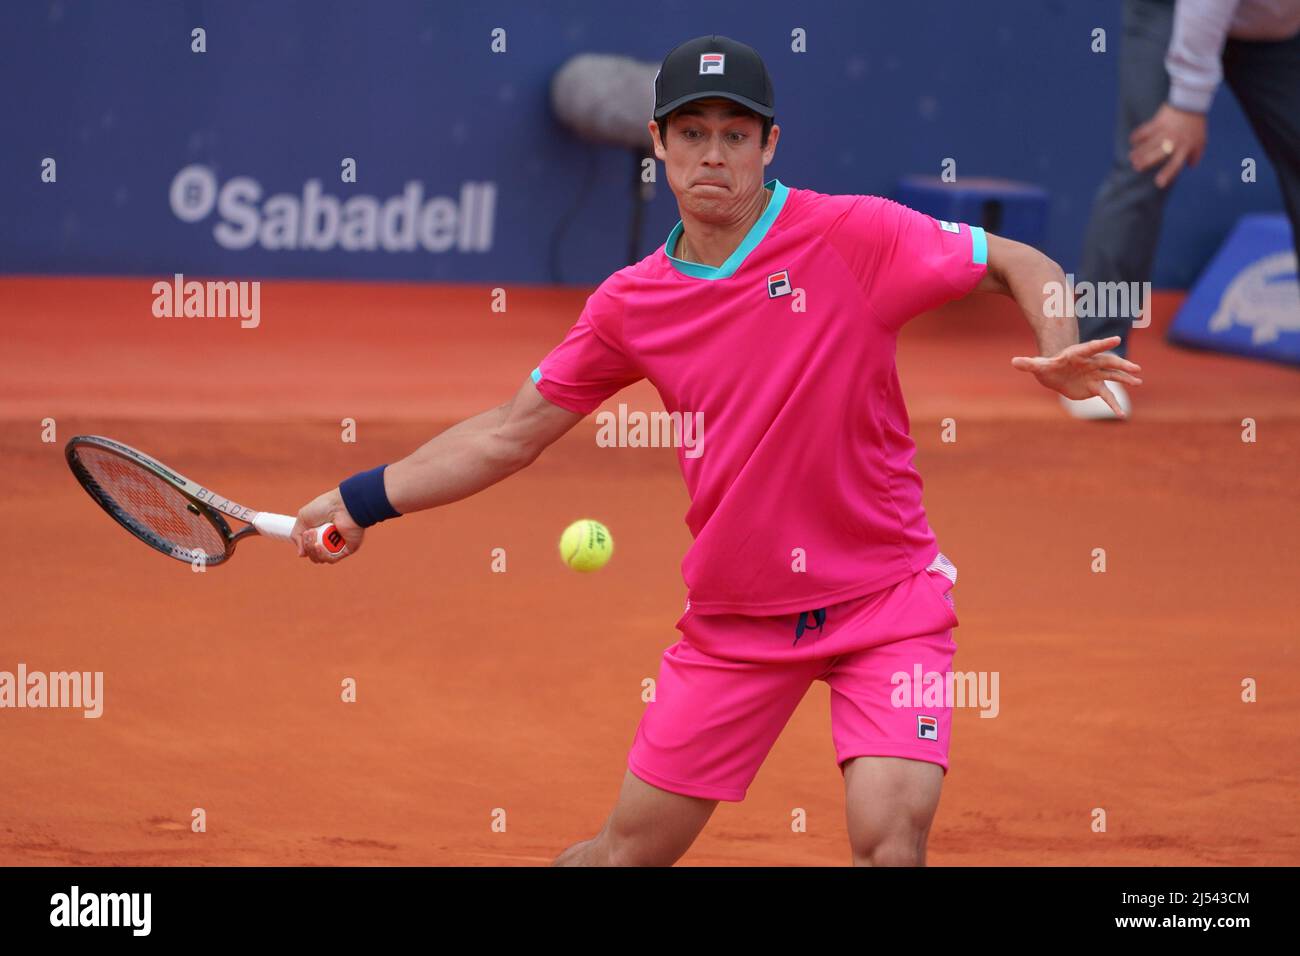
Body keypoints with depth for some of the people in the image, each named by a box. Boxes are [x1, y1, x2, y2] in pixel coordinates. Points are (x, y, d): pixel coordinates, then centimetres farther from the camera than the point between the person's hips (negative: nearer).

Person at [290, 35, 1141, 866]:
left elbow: (1022, 266, -4)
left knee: (888, 837, -23)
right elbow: (509, 436, 11)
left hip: (885, 599, -3)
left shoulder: (853, 236, -11)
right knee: (630, 850, 7)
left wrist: (1059, 353, -25)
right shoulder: (631, 304, 1)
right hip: (734, 618, 3)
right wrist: (361, 502, 9)